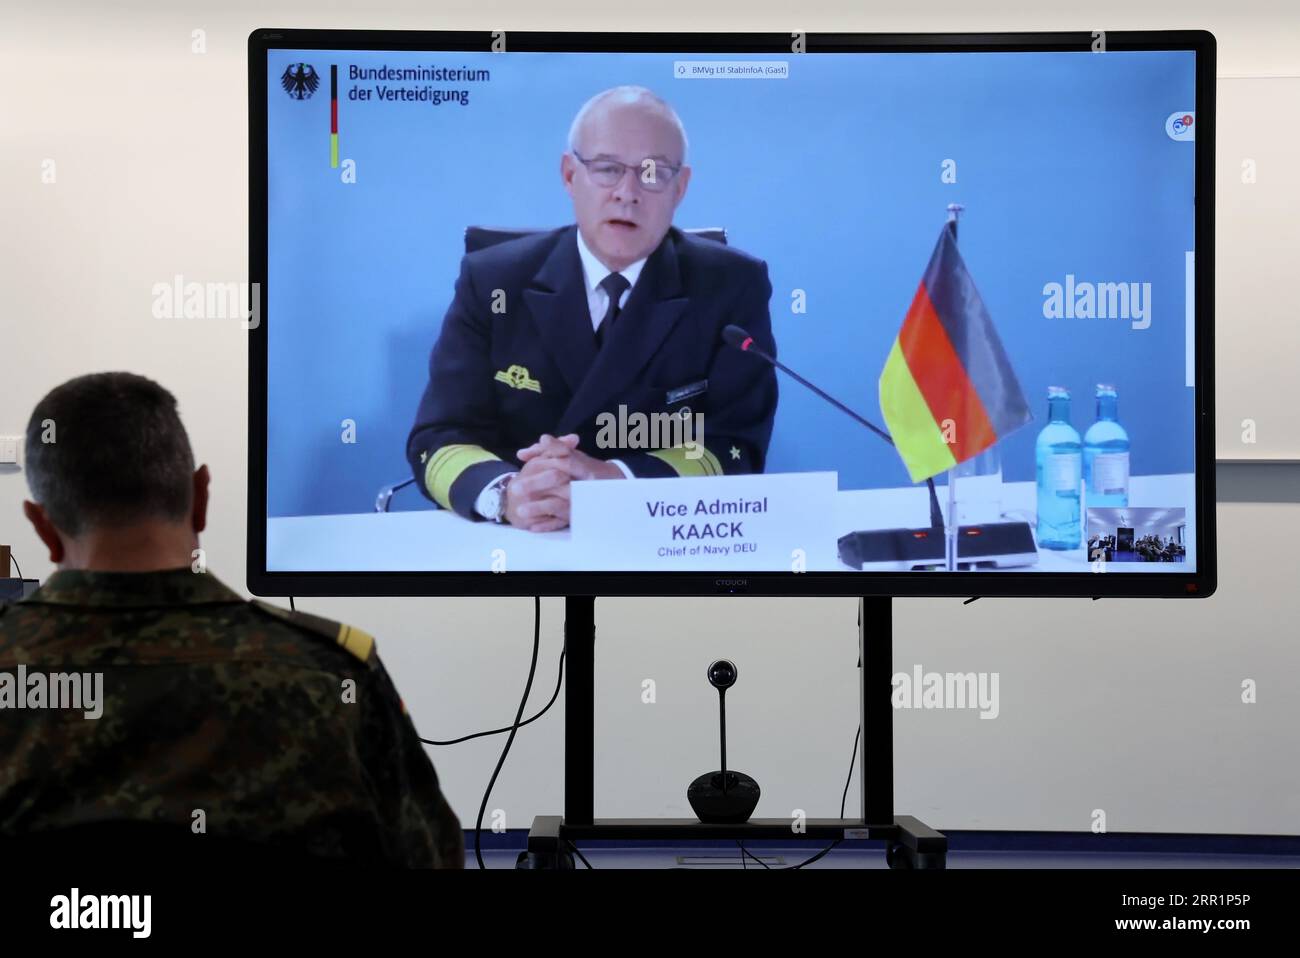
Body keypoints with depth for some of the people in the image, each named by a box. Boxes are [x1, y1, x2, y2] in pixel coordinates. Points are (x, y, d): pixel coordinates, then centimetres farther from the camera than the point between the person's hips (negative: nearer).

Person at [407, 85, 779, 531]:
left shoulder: (733, 285, -1)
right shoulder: (491, 281, 1)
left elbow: (735, 452, -7)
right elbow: (438, 441, -5)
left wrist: (611, 481, -24)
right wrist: (507, 494, -26)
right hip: (522, 544, 0)